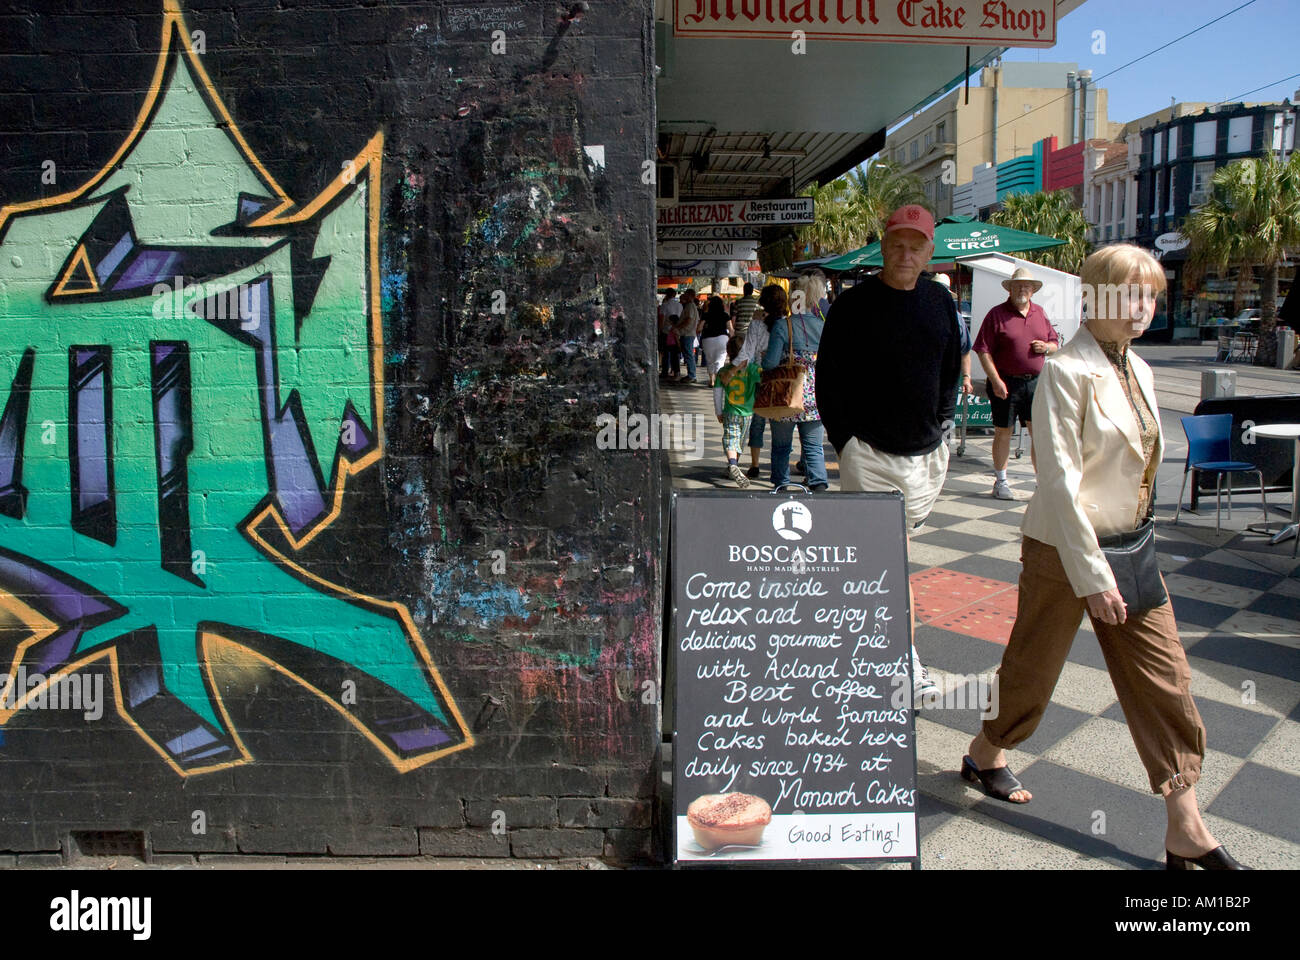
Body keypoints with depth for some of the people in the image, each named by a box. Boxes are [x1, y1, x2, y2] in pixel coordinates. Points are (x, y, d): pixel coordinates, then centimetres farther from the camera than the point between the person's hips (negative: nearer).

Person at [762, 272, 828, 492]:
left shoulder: (782, 325, -11)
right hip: (815, 398, 3)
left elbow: (771, 362, -15)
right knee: (814, 446, 10)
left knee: (781, 446, 13)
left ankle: (781, 487, 18)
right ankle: (819, 483, -2)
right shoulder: (824, 325, -1)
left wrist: (763, 357, 6)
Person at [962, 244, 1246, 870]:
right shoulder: (1067, 371, -17)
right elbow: (1060, 480, -21)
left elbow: (1141, 461, 15)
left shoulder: (1137, 370, 7)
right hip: (1064, 546, -7)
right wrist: (1091, 575, -22)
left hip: (1129, 545, 8)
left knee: (1166, 678, 6)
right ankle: (986, 754, 38)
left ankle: (1186, 832, 16)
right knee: (1035, 666, 10)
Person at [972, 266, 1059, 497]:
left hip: (1035, 382, 4)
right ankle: (1001, 481, 18)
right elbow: (983, 350, -9)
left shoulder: (1040, 314, 13)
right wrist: (996, 380, -15)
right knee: (1003, 432, 6)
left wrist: (1046, 347, -4)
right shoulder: (997, 314, -4)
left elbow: (1055, 343, 21)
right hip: (1006, 382, -4)